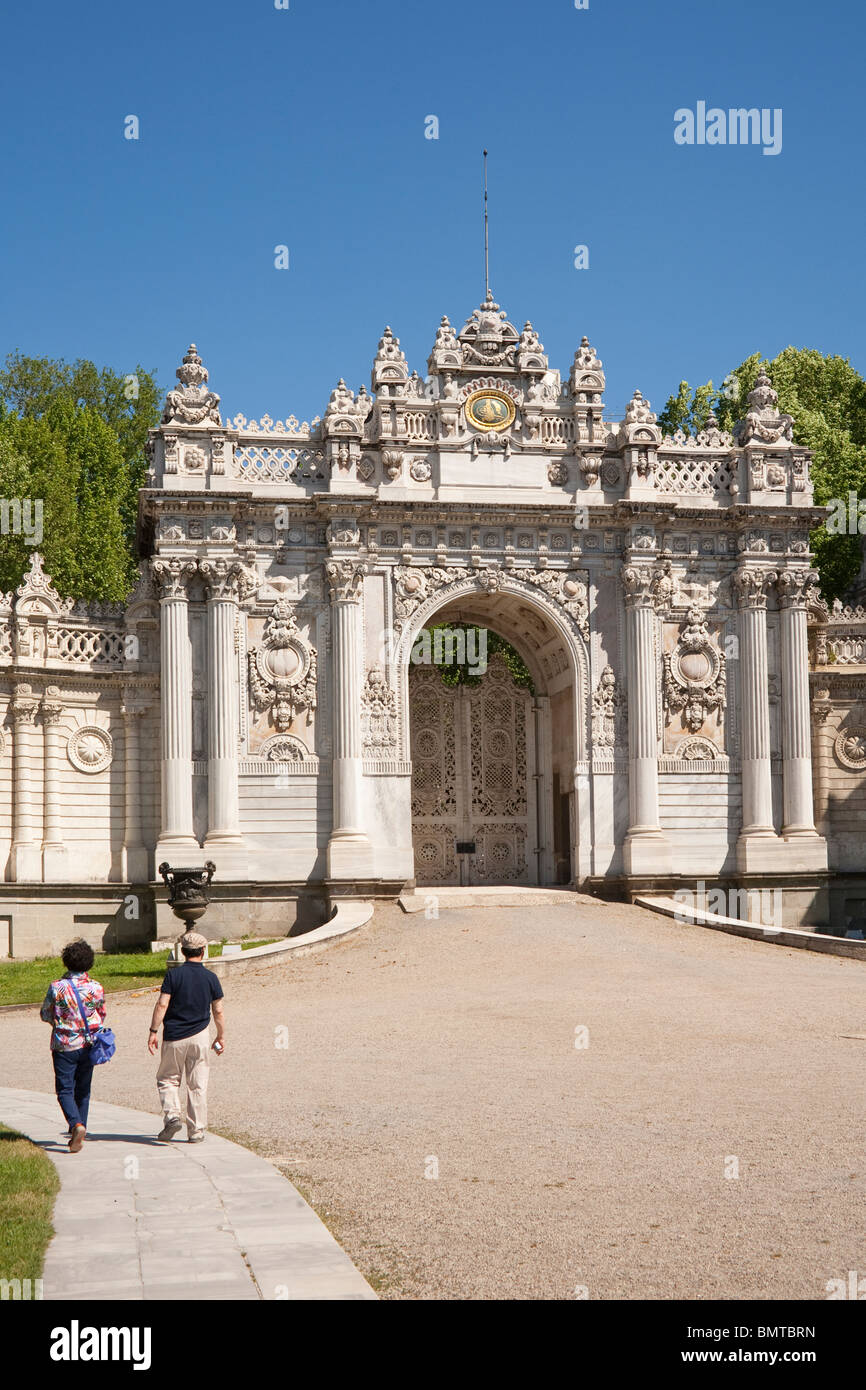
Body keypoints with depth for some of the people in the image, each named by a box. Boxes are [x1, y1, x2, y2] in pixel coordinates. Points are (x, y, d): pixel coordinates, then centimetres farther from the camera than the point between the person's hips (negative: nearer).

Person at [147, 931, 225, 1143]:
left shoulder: (173, 975, -6)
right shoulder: (211, 978, 0)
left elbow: (162, 1005, -11)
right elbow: (218, 1011, 3)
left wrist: (153, 1031, -5)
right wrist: (221, 1036, 14)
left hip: (174, 1037, -1)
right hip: (199, 1036, 1)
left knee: (167, 1078, 14)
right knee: (198, 1085, 7)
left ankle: (172, 1115, -6)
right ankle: (196, 1131, 8)